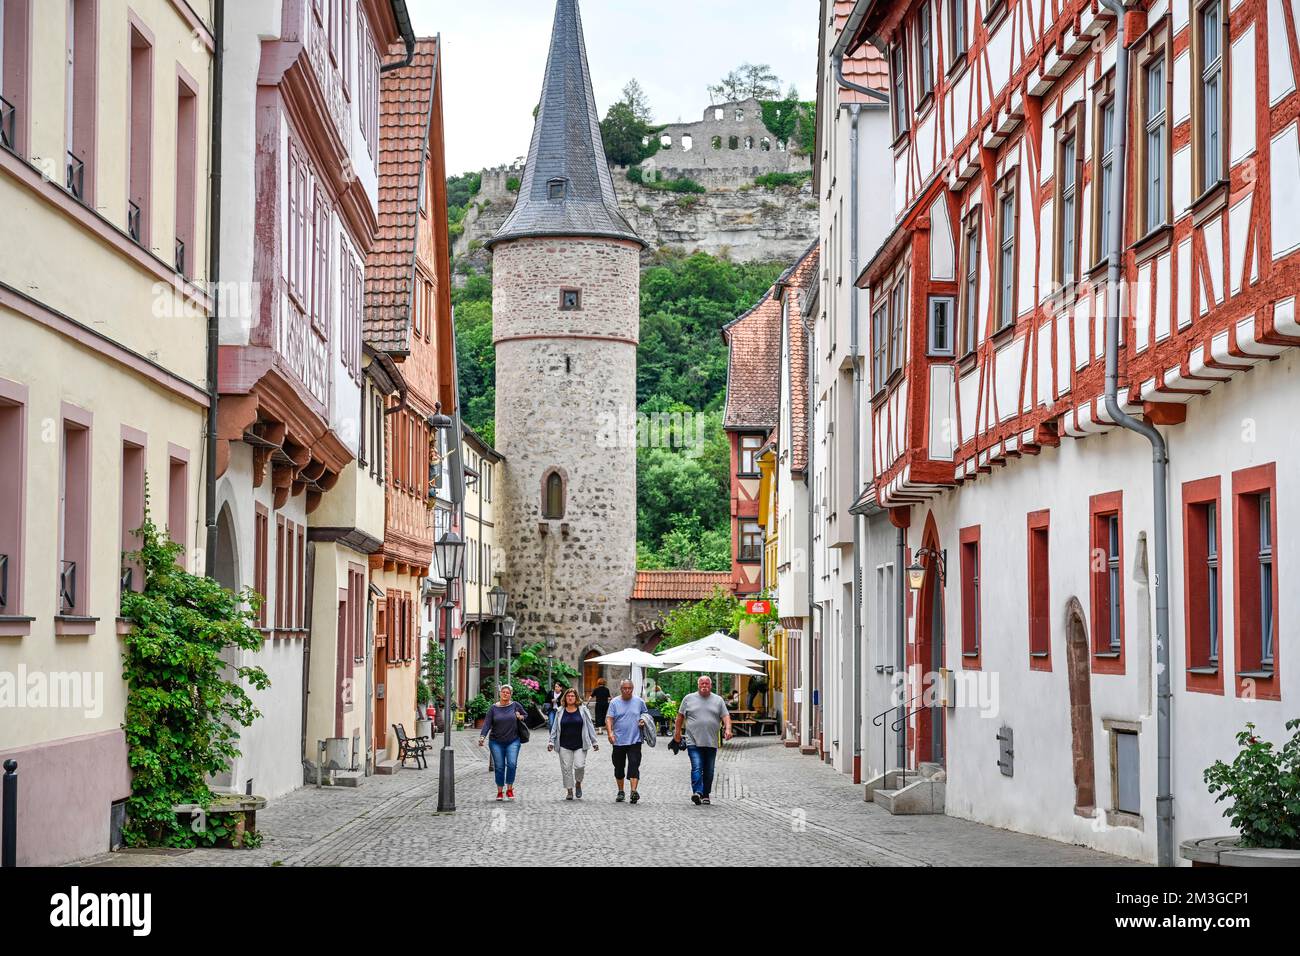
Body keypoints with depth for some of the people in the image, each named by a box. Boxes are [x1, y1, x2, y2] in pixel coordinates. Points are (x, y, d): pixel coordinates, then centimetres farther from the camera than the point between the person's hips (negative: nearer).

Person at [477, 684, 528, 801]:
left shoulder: (515, 706, 3)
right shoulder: (493, 708, 1)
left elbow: (526, 715, 18)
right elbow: (487, 723, -4)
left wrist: (520, 717, -5)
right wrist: (482, 736, -18)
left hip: (513, 741, 0)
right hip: (496, 742, 0)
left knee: (512, 764, -13)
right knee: (499, 767, 2)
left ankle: (509, 789, 2)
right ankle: (499, 792, 13)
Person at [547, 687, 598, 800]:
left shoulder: (583, 710, 4)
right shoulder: (560, 711, 8)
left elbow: (589, 726, 7)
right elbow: (555, 728, 12)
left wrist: (594, 742, 5)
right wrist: (551, 742, 6)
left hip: (580, 745, -2)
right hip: (565, 745, 2)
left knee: (579, 765, -13)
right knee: (566, 768, 0)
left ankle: (578, 783, 15)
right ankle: (569, 790, 11)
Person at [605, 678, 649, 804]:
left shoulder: (639, 701, 4)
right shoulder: (614, 702, 1)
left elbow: (646, 714, 19)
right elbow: (609, 719, -4)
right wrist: (610, 732, -20)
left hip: (635, 740, -1)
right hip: (619, 741, 1)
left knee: (634, 765, -13)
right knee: (619, 767, 11)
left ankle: (634, 791, -19)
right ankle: (620, 792, 24)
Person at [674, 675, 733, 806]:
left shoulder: (718, 700, 11)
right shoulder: (688, 699, 9)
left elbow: (726, 716, 6)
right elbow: (680, 715, 15)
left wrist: (728, 729, -12)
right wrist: (677, 732, 14)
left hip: (711, 742, 2)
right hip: (694, 742, -2)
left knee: (709, 771, 6)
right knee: (697, 767, -16)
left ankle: (706, 795, 15)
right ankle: (697, 792, -25)